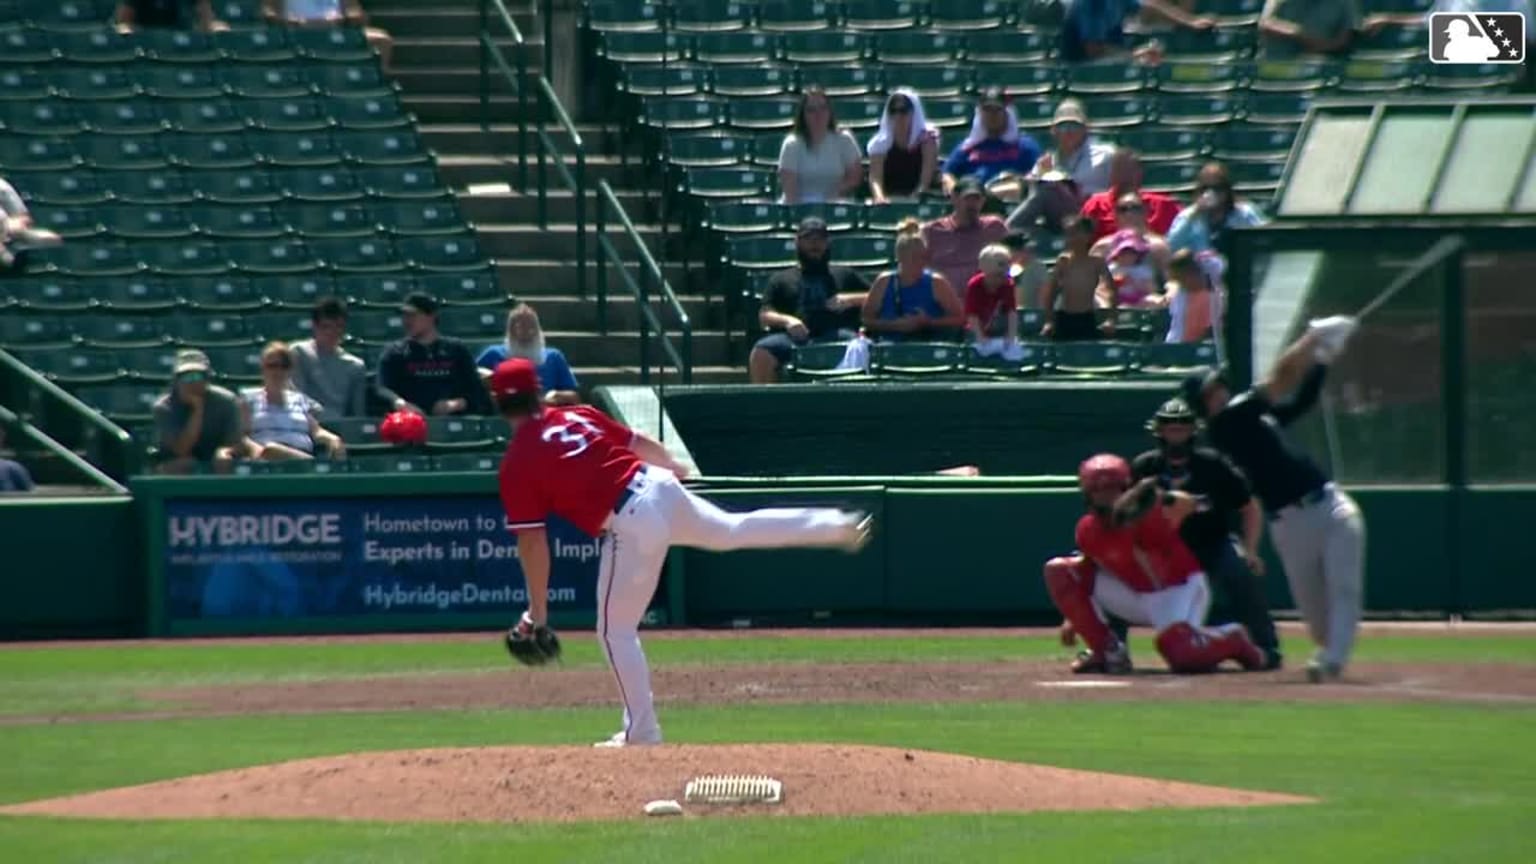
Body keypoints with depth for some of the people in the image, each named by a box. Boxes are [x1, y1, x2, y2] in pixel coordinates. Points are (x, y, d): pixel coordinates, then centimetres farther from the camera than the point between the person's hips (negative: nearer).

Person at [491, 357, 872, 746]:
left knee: (615, 629, 9)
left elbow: (532, 542, -8)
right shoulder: (577, 415, 10)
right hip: (659, 487, 6)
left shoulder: (516, 466, -5)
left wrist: (538, 609, -2)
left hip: (629, 525, -6)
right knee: (731, 530, 31)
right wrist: (670, 466, 42)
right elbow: (639, 442, 20)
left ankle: (641, 731, 11)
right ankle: (836, 526, 38)